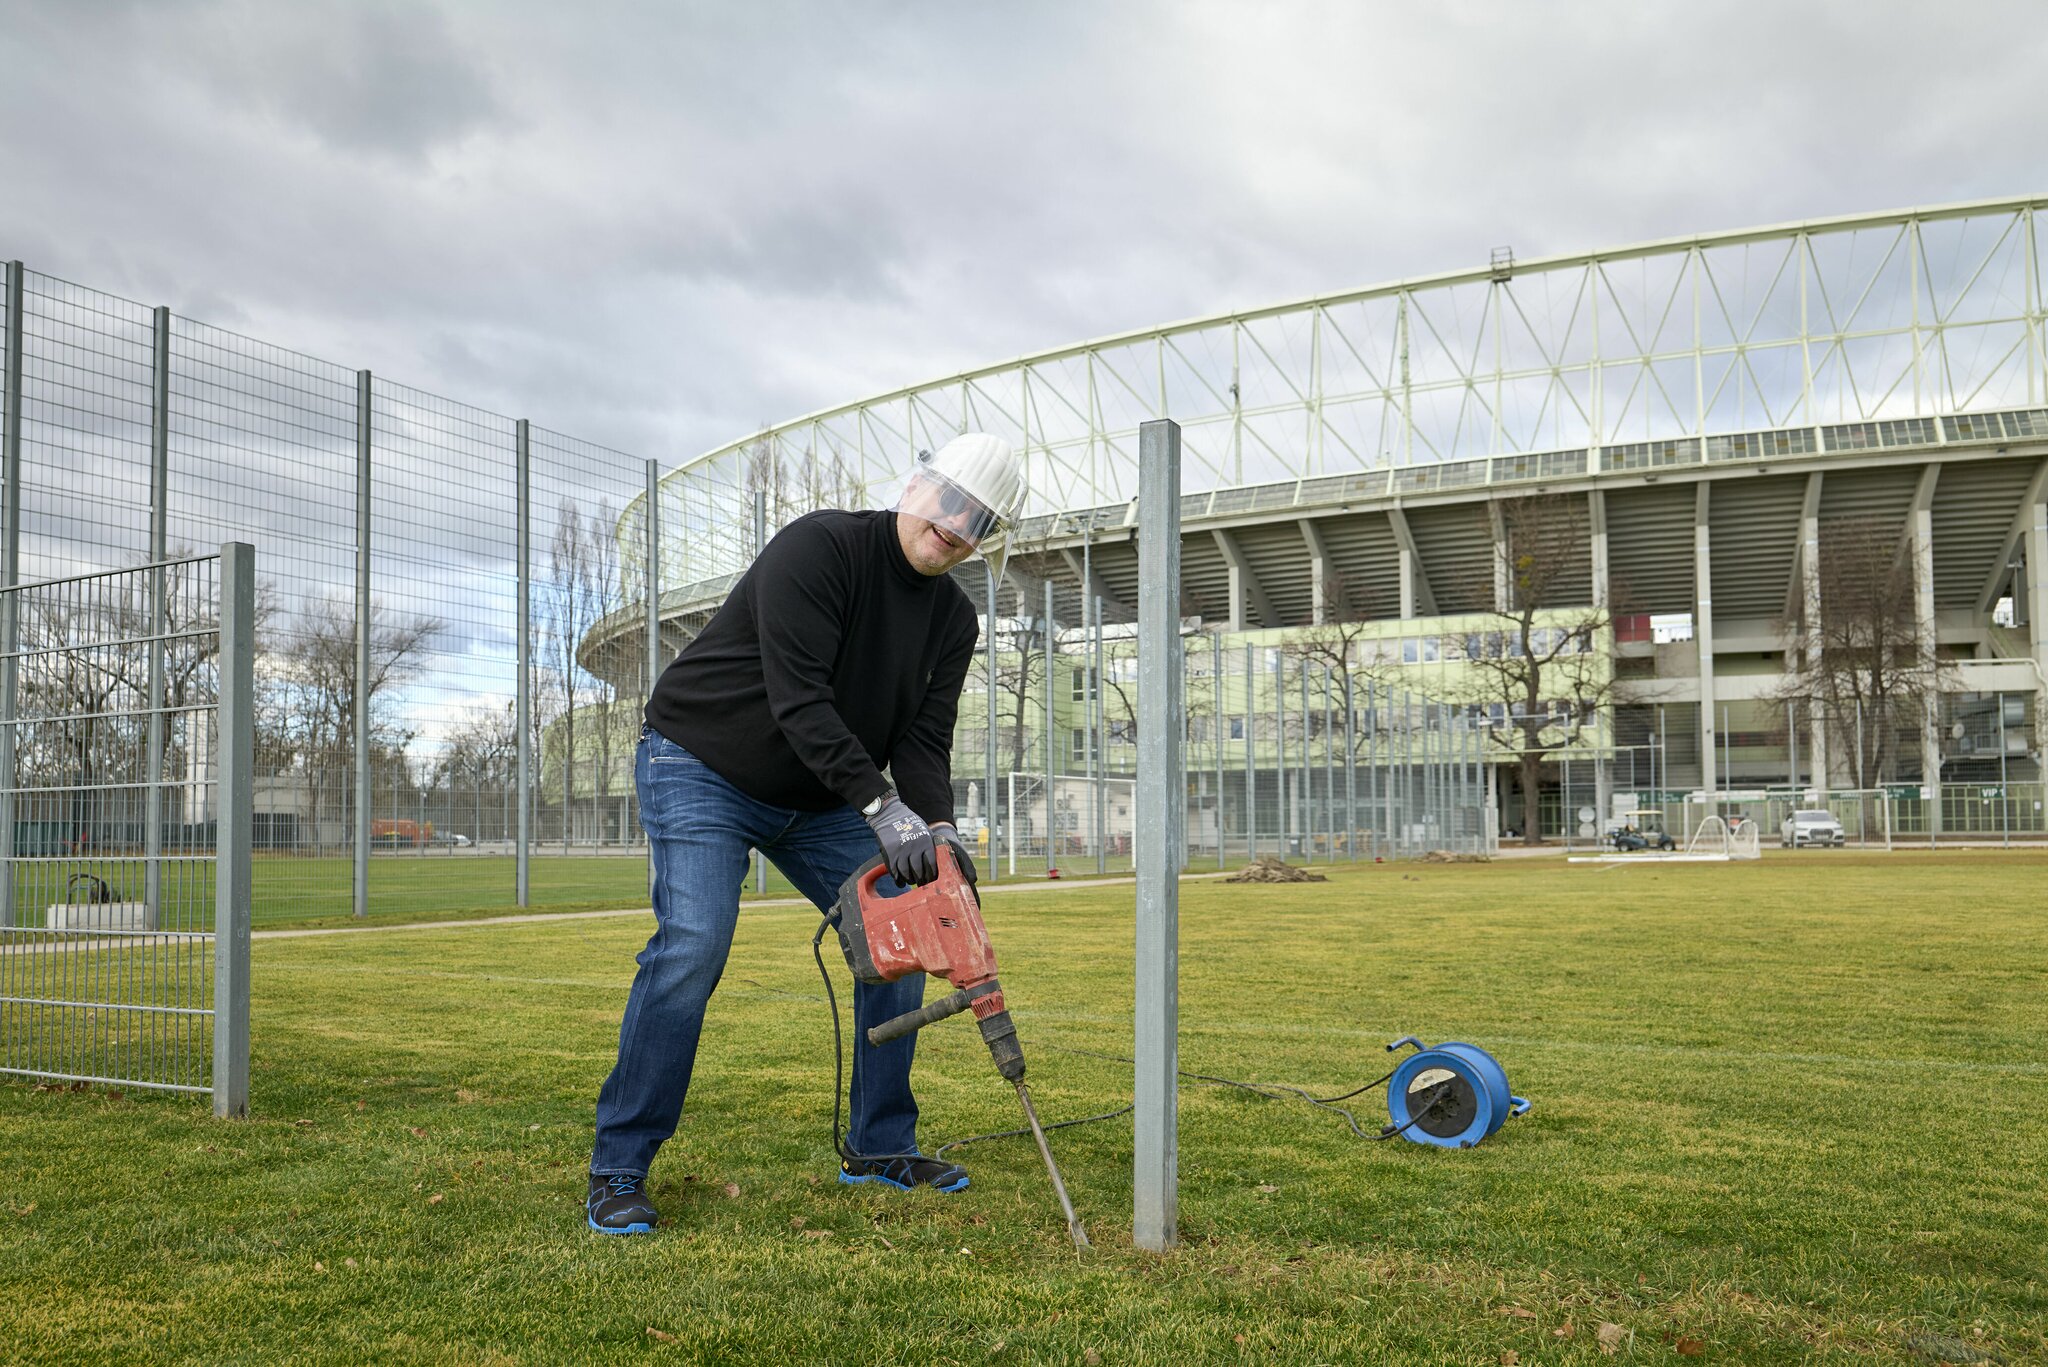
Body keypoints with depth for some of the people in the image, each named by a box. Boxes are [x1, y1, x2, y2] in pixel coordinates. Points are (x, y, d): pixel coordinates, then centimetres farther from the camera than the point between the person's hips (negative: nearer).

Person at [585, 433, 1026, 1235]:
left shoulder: (953, 620, -1)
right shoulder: (818, 548, -23)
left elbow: (924, 739, -8)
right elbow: (798, 698, -31)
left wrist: (937, 828, -28)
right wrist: (882, 808, -36)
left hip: (818, 800, 8)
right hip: (702, 769, -7)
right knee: (692, 946, -22)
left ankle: (879, 1146, 13)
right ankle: (618, 1170, -10)